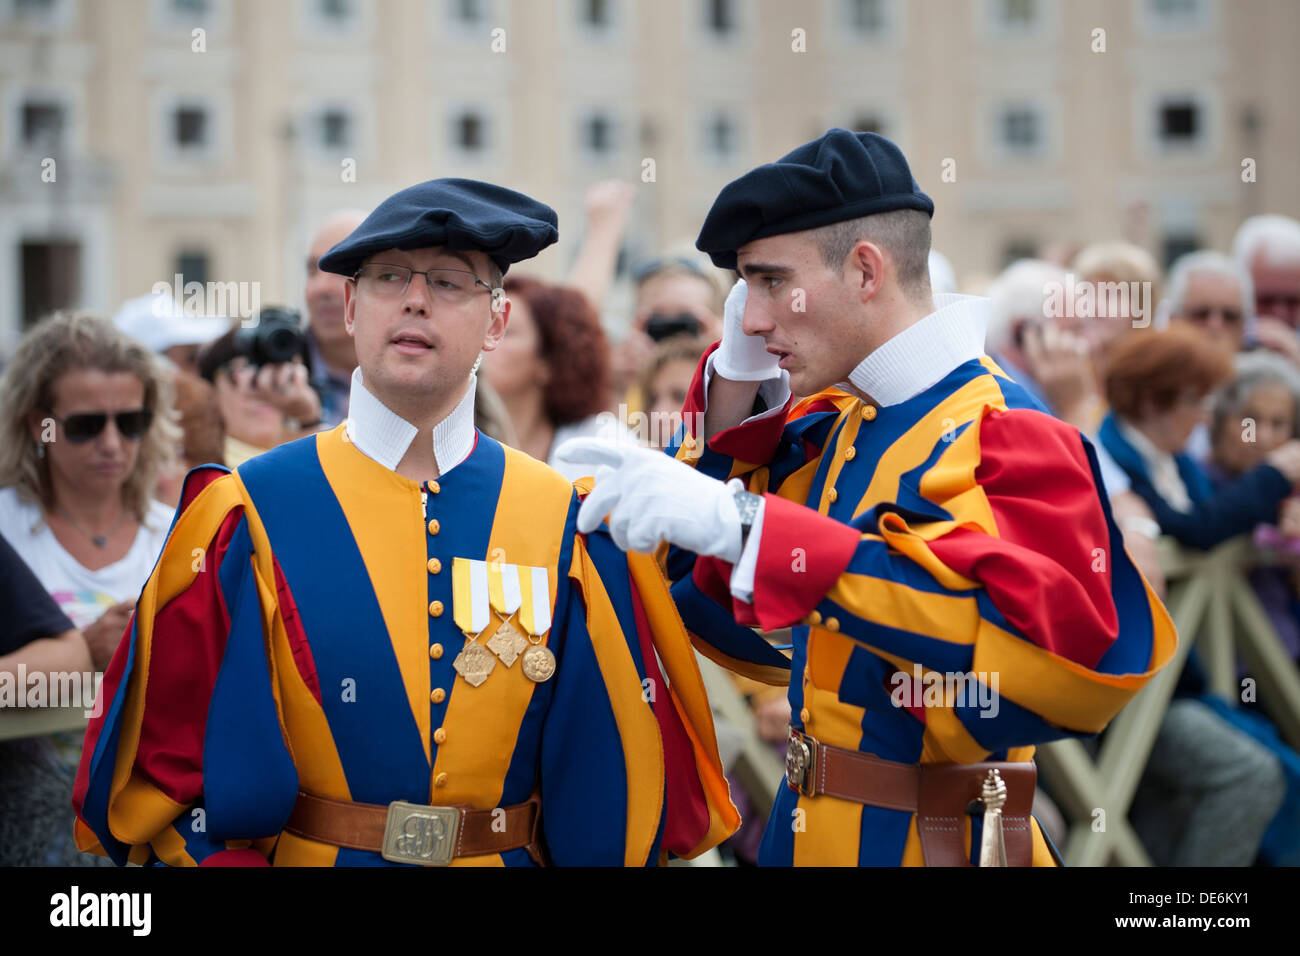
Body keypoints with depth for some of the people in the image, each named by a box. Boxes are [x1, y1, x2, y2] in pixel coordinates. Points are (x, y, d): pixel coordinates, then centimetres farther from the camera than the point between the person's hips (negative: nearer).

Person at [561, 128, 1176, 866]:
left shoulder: (1008, 436, -19)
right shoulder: (832, 431, 6)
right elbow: (725, 624, 14)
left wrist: (747, 524, -41)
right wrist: (735, 382, 2)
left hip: (929, 844, -8)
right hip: (816, 833, 8)